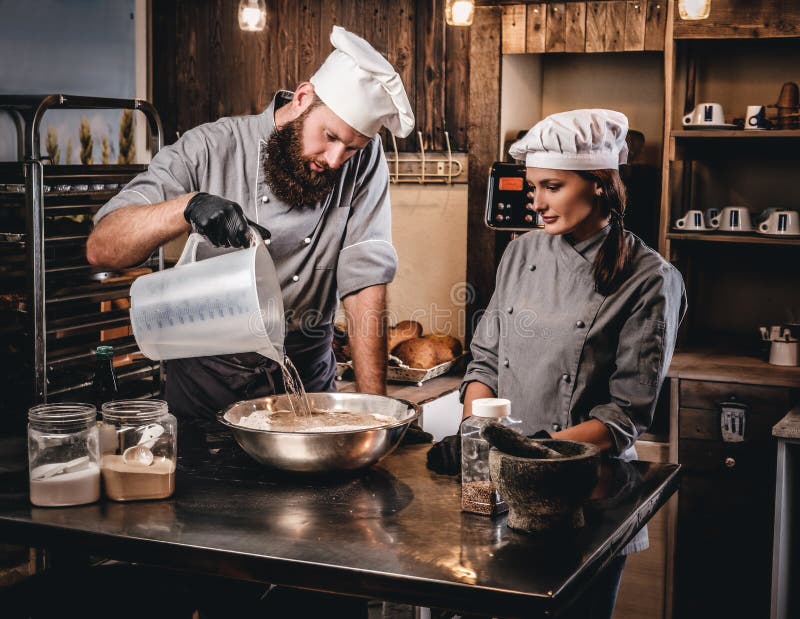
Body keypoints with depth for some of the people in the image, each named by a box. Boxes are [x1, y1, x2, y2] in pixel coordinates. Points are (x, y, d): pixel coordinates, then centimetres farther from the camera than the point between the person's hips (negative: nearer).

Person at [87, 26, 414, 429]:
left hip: (308, 384, 1)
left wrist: (373, 404, -16)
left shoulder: (365, 161, -2)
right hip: (210, 387, -1)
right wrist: (187, 206, -32)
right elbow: (101, 248, -14)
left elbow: (366, 278, -8)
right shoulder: (209, 150, -8)